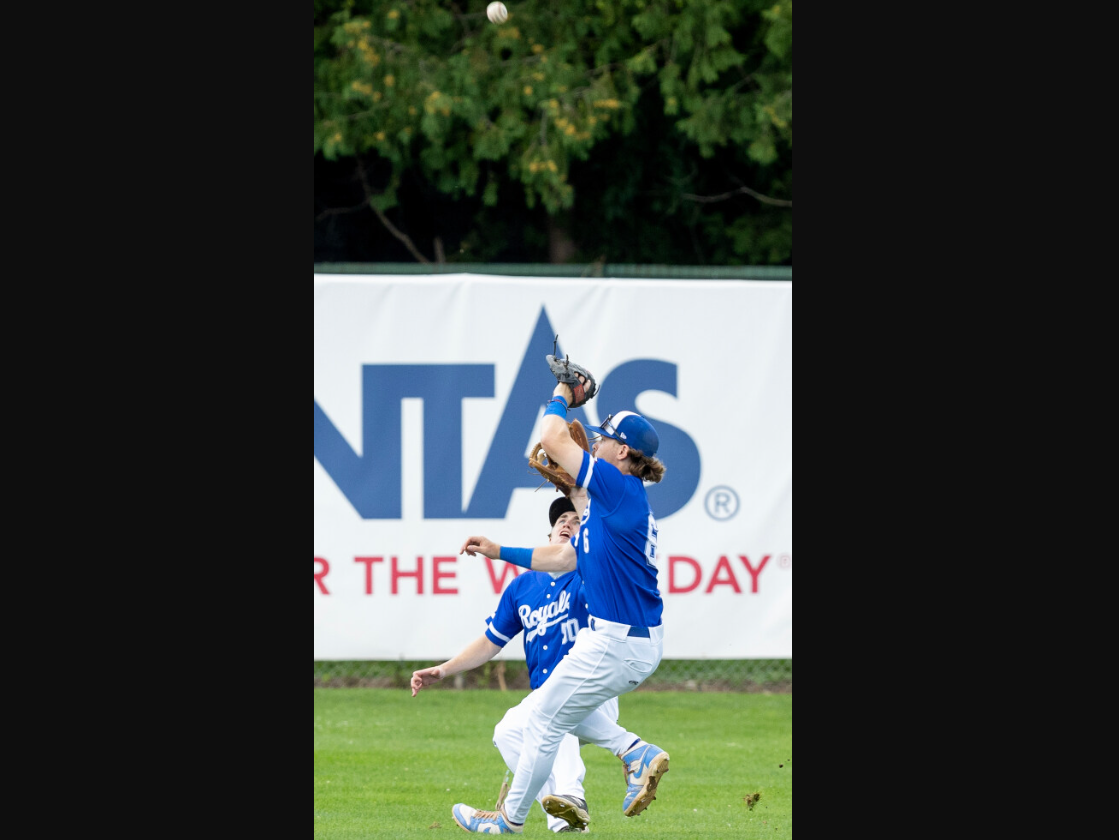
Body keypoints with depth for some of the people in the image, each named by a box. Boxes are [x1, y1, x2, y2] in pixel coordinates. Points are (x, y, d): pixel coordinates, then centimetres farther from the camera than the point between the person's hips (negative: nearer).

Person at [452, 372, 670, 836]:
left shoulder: (621, 489, -16)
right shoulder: (617, 501, 14)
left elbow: (553, 440, -16)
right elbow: (564, 557, 21)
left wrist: (560, 398, 3)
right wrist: (500, 552, 20)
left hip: (618, 644, -10)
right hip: (636, 641, 10)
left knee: (543, 721, 5)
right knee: (547, 706, 22)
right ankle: (637, 752, 12)